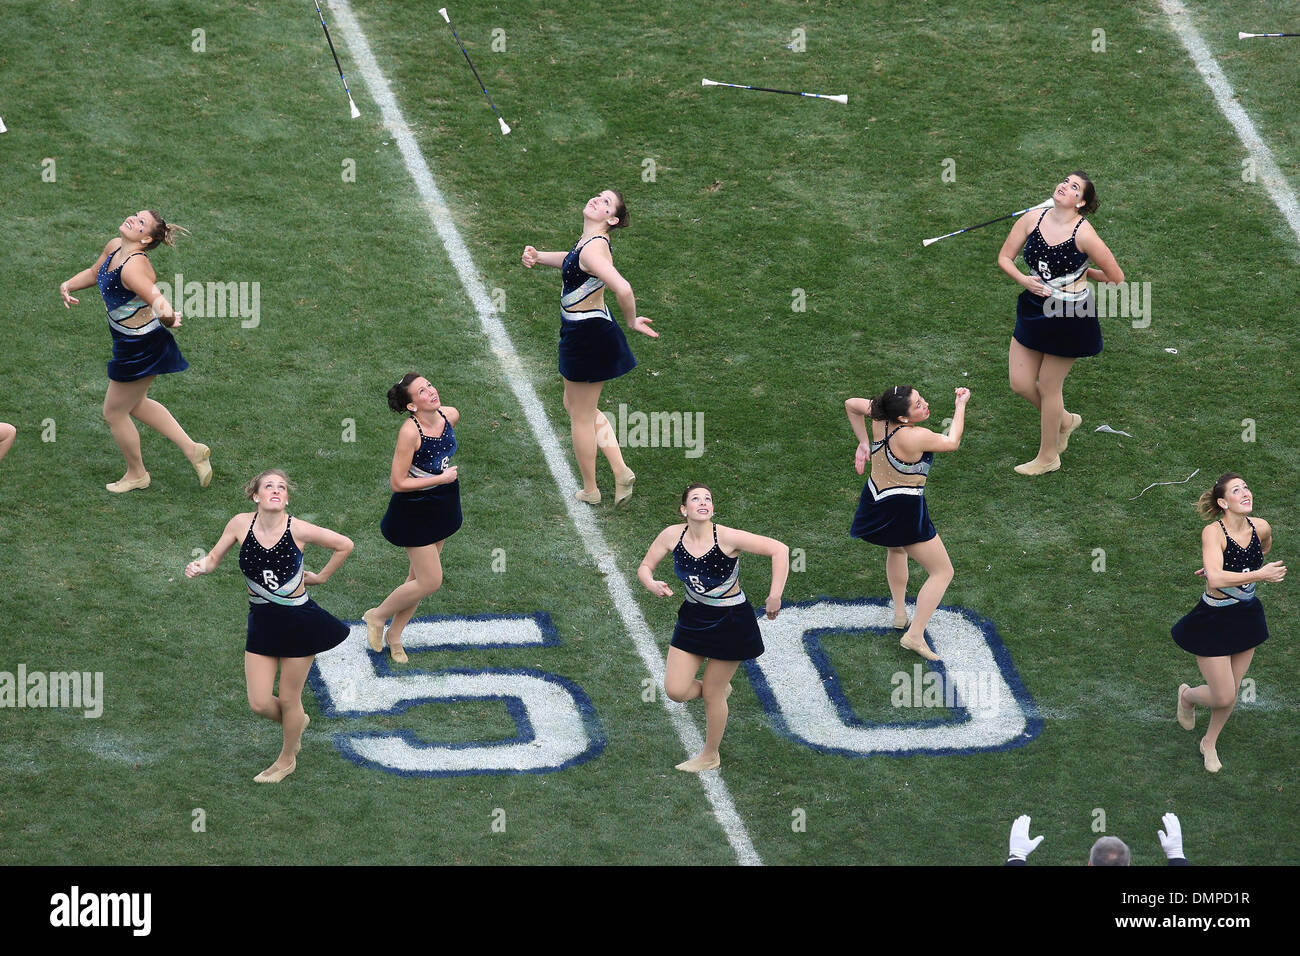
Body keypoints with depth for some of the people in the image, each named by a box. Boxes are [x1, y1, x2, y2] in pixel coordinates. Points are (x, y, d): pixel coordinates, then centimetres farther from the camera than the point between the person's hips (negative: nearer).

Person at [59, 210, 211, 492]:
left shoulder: (134, 268, -32)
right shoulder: (114, 247, -4)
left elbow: (158, 300, -40)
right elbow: (94, 273, 16)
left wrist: (168, 317, -63)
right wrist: (68, 286, -2)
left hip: (141, 349, -9)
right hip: (132, 343, 9)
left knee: (114, 413, 12)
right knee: (135, 404, 28)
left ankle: (136, 474, 34)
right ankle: (192, 449, 35)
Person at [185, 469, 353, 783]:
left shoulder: (299, 530, -17)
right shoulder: (241, 524, -11)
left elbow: (344, 545, -4)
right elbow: (214, 557, -2)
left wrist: (321, 577, 0)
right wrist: (200, 566, -23)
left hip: (298, 622, -3)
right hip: (262, 622, 3)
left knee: (288, 700, 10)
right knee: (260, 704, 2)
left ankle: (287, 759, 37)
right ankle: (297, 723, 37)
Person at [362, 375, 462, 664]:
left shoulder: (450, 415, -10)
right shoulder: (409, 432, -29)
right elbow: (397, 483, -26)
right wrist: (441, 478, -22)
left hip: (443, 506, 7)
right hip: (415, 512, -7)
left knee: (419, 577, 17)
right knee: (430, 582, -2)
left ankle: (394, 635, 34)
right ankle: (377, 616, 21)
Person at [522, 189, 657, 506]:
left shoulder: (593, 249, -26)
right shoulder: (588, 241, 4)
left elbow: (623, 289, -40)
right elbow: (571, 261, 27)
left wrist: (631, 322, -23)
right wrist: (538, 257, 8)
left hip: (588, 336, -10)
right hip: (585, 333, 10)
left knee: (581, 415, 8)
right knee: (576, 406, 24)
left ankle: (590, 490, 24)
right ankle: (621, 471, 24)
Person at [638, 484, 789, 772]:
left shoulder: (727, 538, -22)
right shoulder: (672, 535, -9)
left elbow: (779, 550, -21)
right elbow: (645, 567, 3)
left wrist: (775, 596, -26)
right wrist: (652, 584, -21)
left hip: (730, 621, -4)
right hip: (693, 619, 4)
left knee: (711, 694, 6)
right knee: (675, 691, 0)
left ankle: (711, 756, 30)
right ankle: (721, 690, 34)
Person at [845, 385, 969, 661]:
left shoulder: (880, 418, -13)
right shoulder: (915, 437, -31)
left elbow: (851, 404, 8)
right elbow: (952, 442, -12)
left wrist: (863, 442, 13)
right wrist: (961, 405, -1)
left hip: (875, 500, 8)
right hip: (903, 512, -8)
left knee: (897, 549, 39)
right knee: (942, 572, 6)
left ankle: (900, 614, 46)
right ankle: (915, 635, -1)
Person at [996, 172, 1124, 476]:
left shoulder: (1084, 234, -20)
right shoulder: (1032, 220, -6)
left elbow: (1116, 278, -14)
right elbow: (1004, 258, 2)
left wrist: (1082, 274, -3)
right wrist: (1023, 279, -16)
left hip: (1070, 317, -5)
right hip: (1033, 310, 6)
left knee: (1049, 386, 7)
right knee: (1020, 383, 8)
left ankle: (1048, 457, 27)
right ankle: (1064, 420, 39)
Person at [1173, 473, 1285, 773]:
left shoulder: (1261, 528, -9)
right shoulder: (1213, 532, -26)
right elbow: (1216, 578, -40)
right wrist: (1259, 574, -39)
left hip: (1247, 617, 5)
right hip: (1214, 621, -5)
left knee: (1232, 692, 17)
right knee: (1223, 698, 1)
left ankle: (1210, 743, 43)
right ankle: (1187, 695, 36)